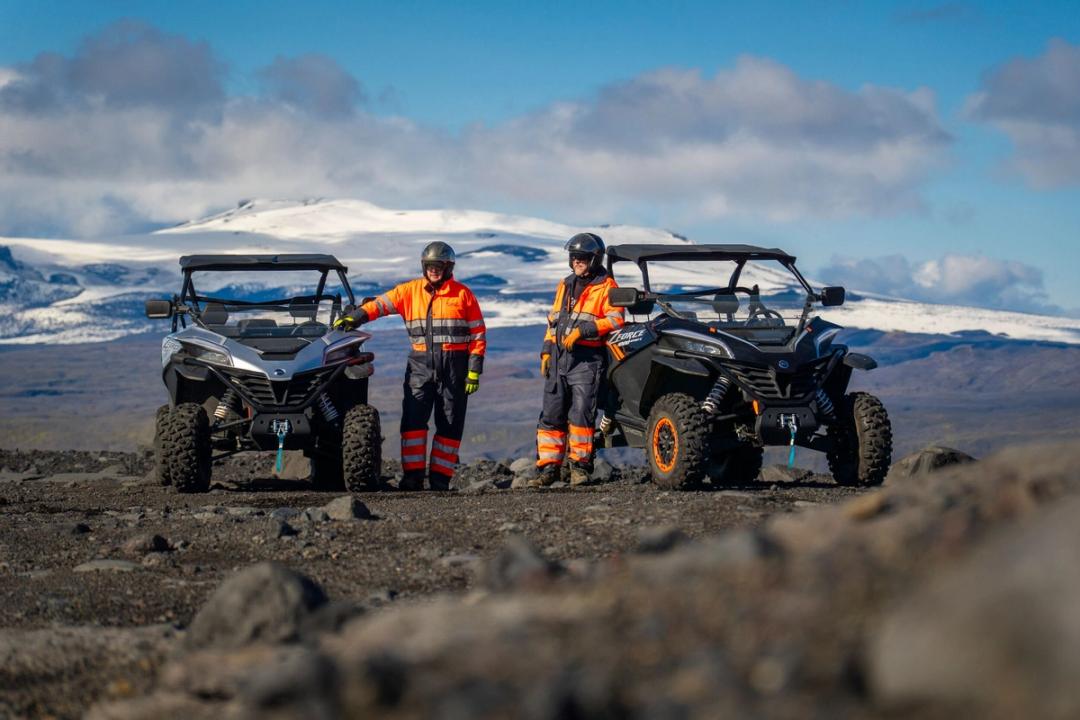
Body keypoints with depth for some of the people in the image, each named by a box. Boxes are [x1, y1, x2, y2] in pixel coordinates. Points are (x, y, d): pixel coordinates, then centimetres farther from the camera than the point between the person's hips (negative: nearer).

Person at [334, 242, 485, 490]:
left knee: (450, 425, 1)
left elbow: (477, 335, 2)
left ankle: (440, 479, 7)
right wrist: (354, 318, -18)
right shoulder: (410, 291, 7)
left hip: (454, 366, -1)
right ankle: (412, 476, -9)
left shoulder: (463, 294, 2)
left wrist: (474, 371, -4)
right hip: (421, 364, 1)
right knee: (413, 420, -10)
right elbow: (380, 304, 0)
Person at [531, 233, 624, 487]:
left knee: (581, 414, -10)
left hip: (587, 359, -6)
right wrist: (546, 351, 16)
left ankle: (580, 466, -1)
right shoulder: (565, 285, 20)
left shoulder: (605, 286, -1)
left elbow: (615, 320, -13)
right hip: (559, 358, 6)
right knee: (551, 415, 3)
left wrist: (582, 330, -19)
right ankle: (548, 467, 6)